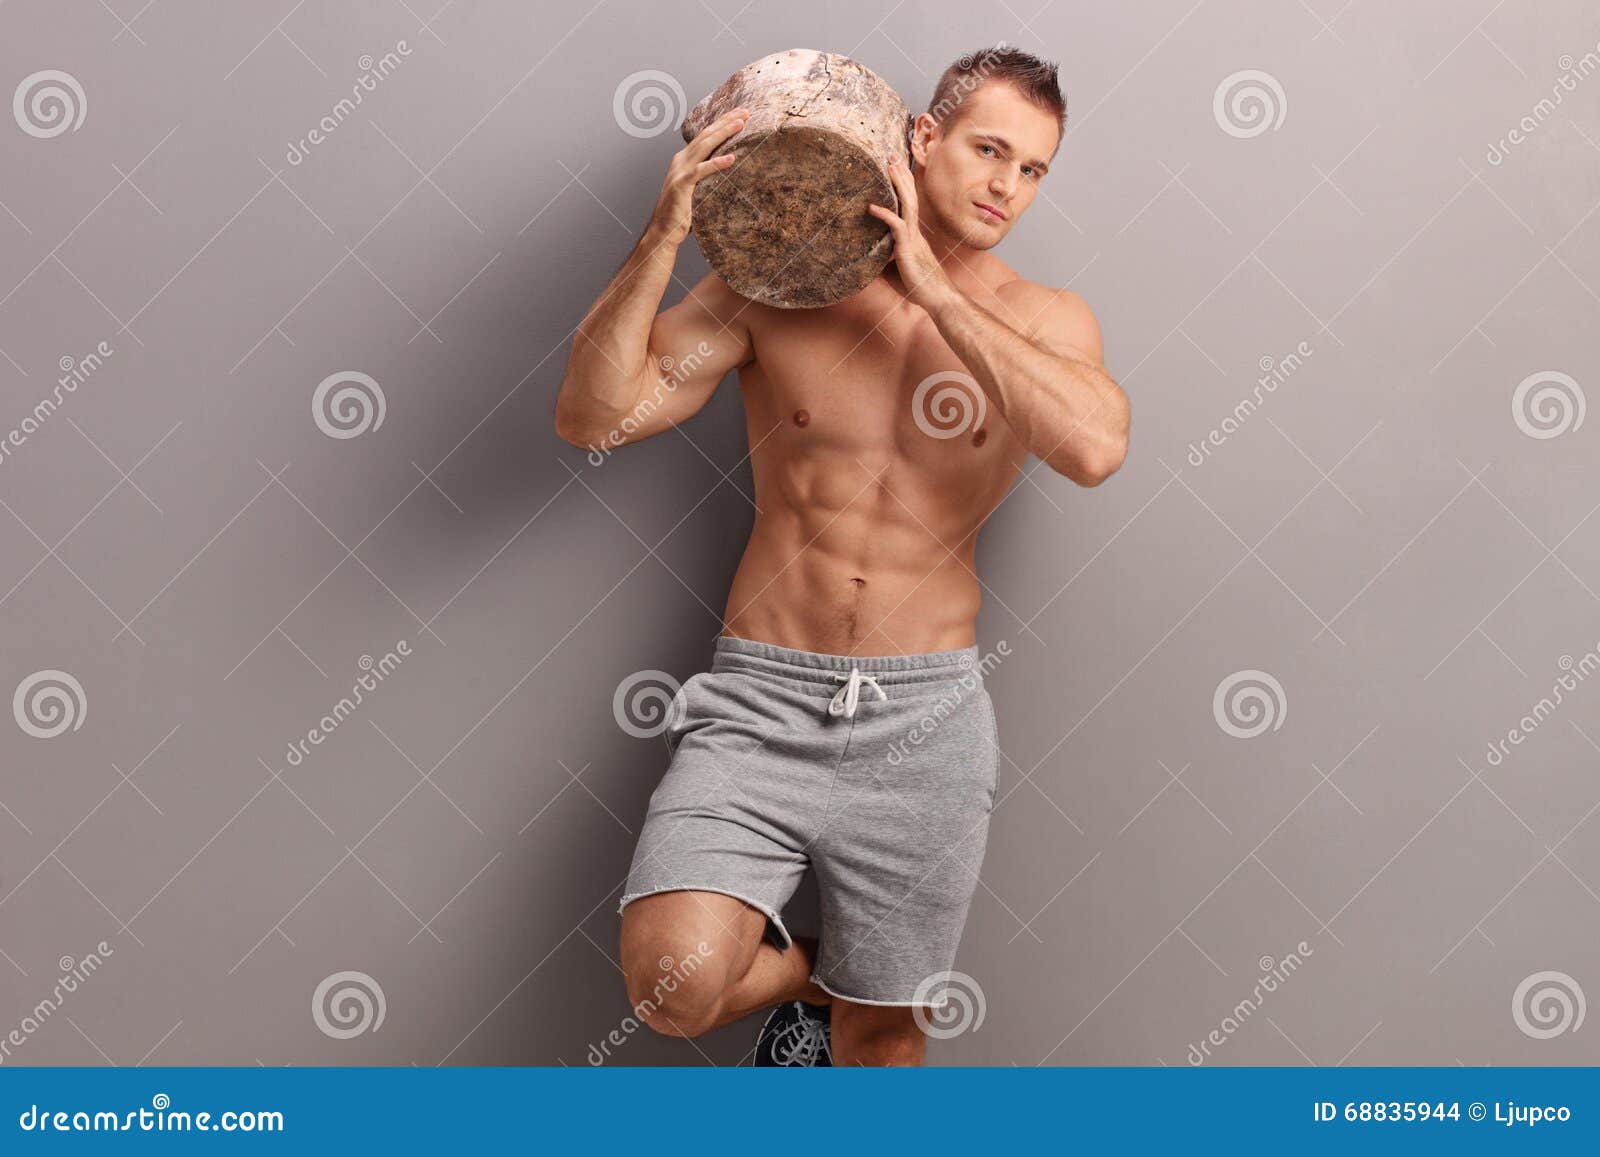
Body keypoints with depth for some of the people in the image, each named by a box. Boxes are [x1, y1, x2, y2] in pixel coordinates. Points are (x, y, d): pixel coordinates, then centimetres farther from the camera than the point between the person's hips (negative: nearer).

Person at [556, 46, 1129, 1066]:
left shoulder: (1044, 321, 3)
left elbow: (1096, 447, -20)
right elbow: (594, 416, -6)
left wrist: (935, 291, -17)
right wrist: (665, 235, -17)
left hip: (922, 716, 1)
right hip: (761, 699, 0)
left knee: (884, 1033, 9)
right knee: (676, 988, -17)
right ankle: (809, 975, 17)